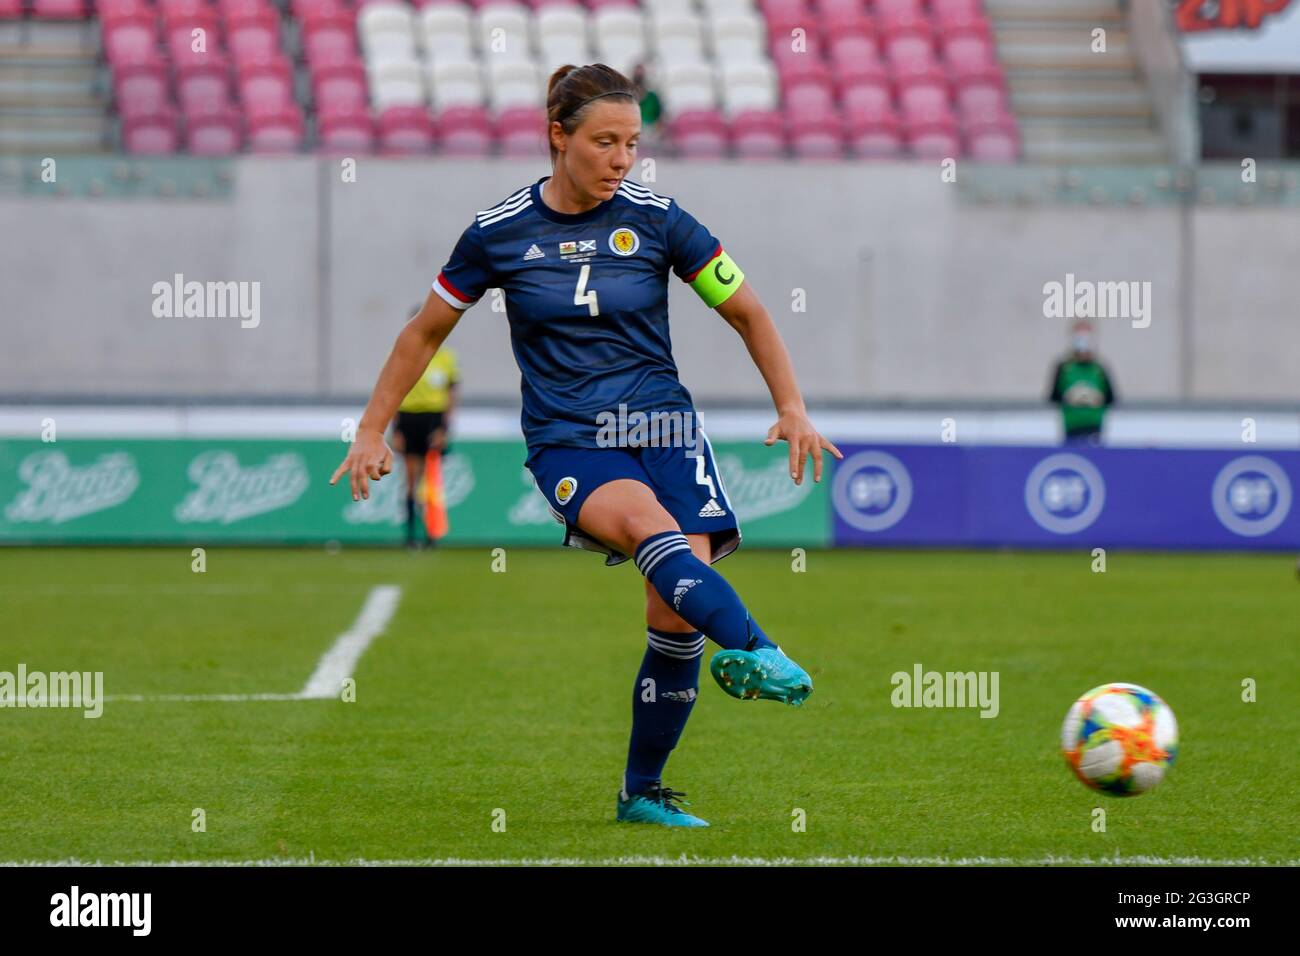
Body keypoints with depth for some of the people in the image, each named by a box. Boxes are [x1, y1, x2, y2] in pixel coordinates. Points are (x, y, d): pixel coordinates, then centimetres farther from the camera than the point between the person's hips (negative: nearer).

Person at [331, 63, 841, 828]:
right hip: (568, 443, -2)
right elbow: (426, 332, 14)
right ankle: (756, 651, -61)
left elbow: (747, 312, 11)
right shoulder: (501, 232, 0)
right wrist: (373, 430, 14)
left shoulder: (655, 219, 1)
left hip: (662, 426, 2)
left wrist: (793, 408, 1)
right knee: (649, 523, -35)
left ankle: (643, 792, 2)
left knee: (677, 612, -17)